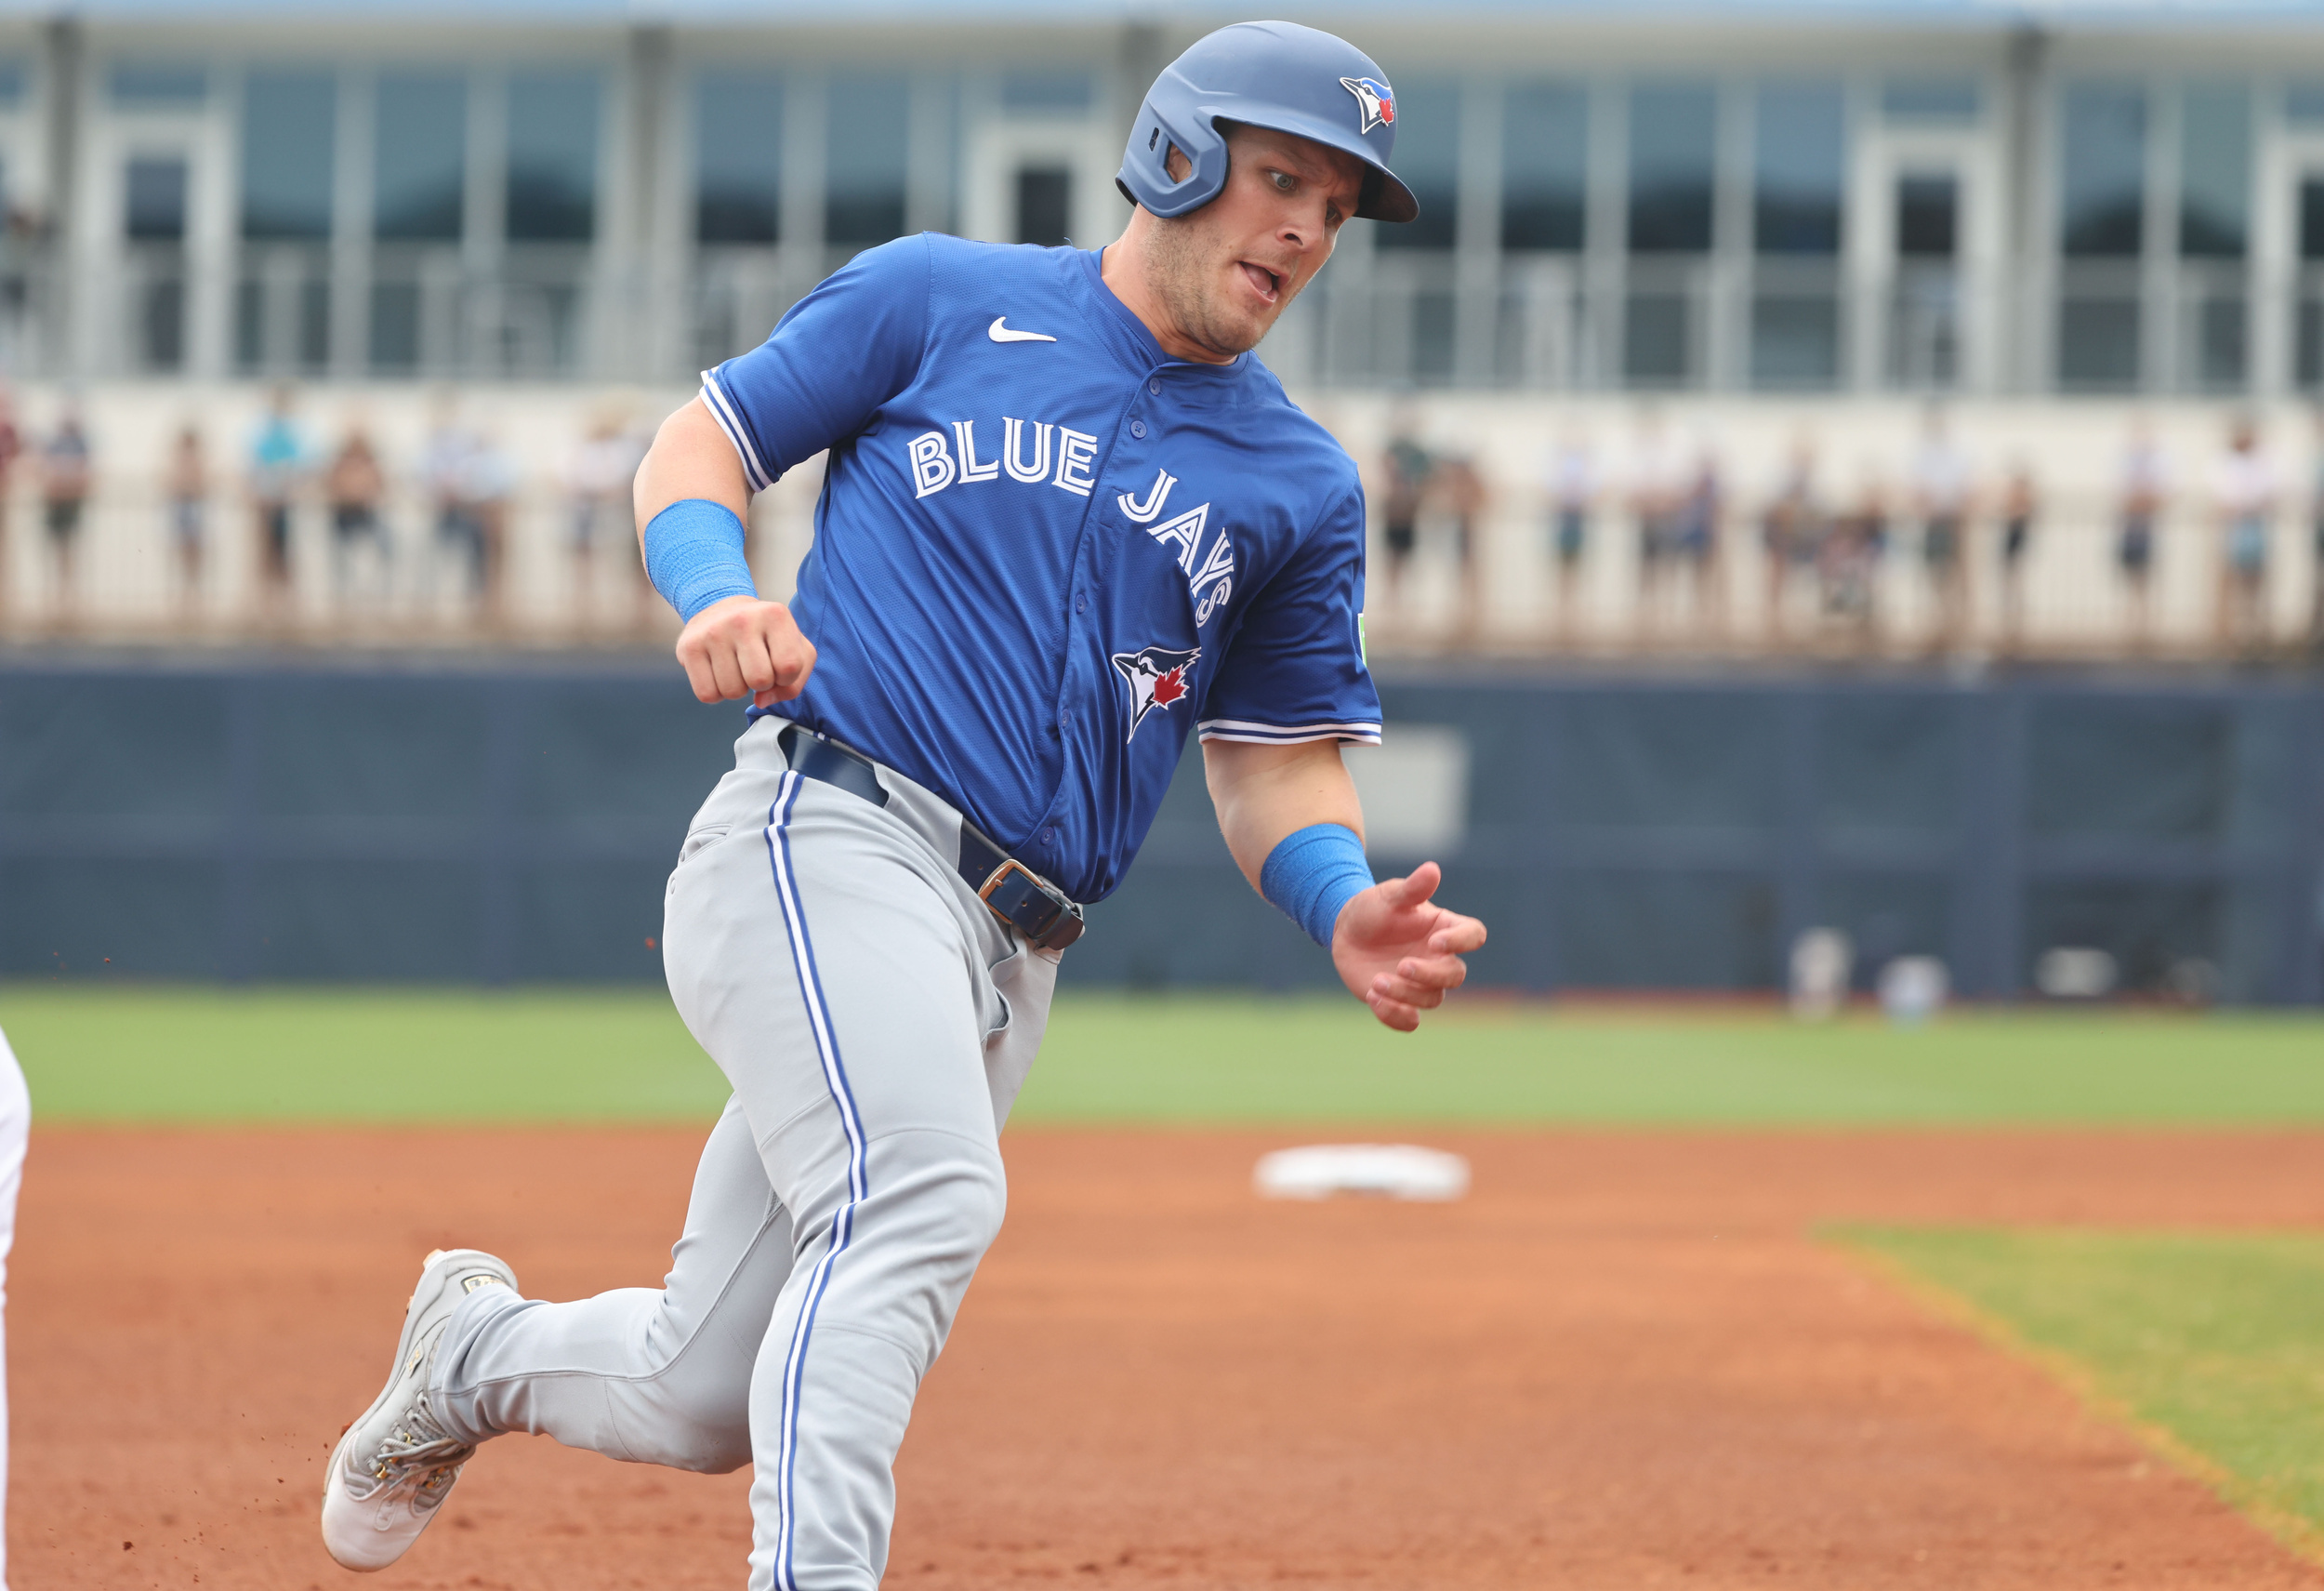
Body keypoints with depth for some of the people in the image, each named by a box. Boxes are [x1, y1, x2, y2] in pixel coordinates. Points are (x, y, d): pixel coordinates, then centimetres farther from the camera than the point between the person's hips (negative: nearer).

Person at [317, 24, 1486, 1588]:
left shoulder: (1304, 485, 16)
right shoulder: (939, 299, 7)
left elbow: (1277, 757, 16)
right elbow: (700, 442, 10)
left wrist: (1347, 910, -6)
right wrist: (714, 590, -12)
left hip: (1008, 956, 5)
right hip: (823, 836, -5)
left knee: (704, 1401, 6)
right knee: (923, 1193, -33)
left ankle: (480, 1347, 37)